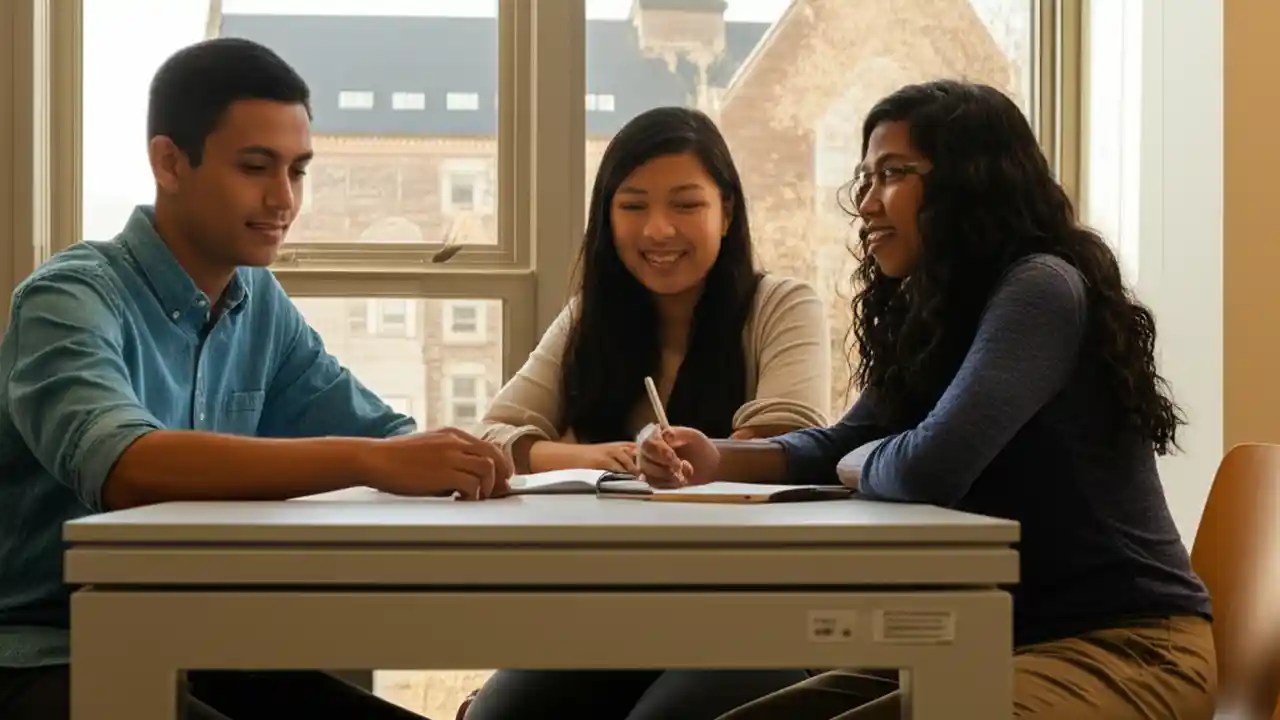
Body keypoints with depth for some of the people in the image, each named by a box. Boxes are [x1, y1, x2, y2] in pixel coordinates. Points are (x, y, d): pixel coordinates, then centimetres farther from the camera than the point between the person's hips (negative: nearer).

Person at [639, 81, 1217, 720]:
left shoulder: (1042, 289, -17)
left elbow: (930, 468, -28)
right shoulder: (932, 311, 13)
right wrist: (715, 459, -3)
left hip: (1121, 648, -9)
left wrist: (854, 467, -4)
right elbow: (840, 445, 17)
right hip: (1002, 642, 9)